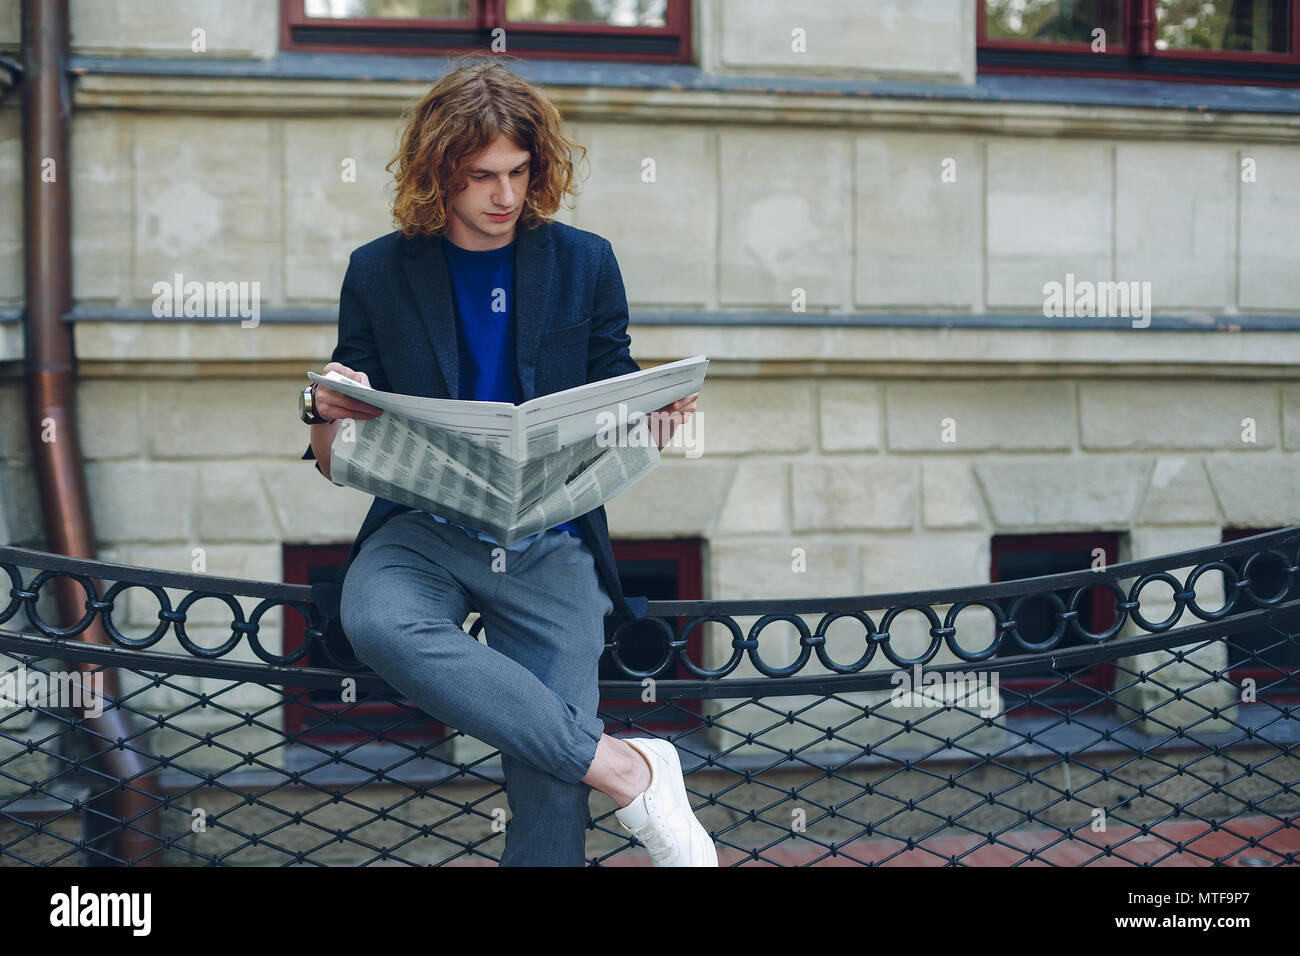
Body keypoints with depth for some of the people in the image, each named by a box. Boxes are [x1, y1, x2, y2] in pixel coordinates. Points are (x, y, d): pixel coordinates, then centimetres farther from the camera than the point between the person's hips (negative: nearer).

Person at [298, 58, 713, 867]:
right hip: (425, 529, 0)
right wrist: (330, 418, -16)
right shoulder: (381, 272, 7)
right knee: (375, 620, -36)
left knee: (553, 794, -17)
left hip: (552, 541, 0)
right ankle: (624, 769, -28)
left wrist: (658, 414, -10)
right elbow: (339, 465, 8)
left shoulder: (584, 263, 9)